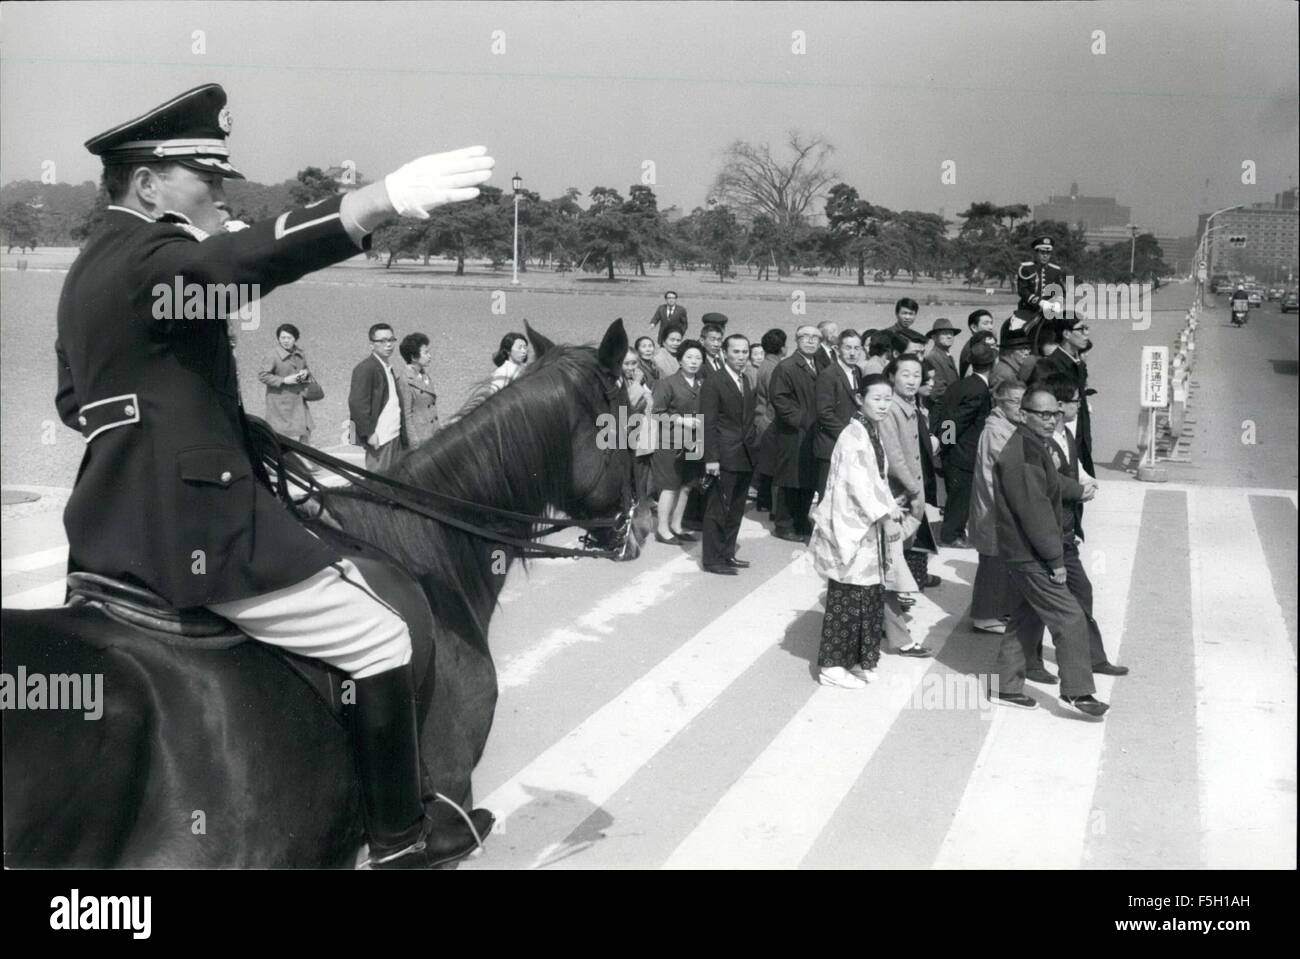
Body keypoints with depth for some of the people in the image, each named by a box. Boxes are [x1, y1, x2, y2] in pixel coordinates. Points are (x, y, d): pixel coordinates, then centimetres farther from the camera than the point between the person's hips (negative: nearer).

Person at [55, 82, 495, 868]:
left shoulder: (92, 267, 17)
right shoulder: (148, 257, -15)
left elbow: (75, 403, 27)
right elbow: (242, 261, -38)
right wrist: (382, 200, -49)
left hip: (117, 525, 11)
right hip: (189, 523, -11)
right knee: (380, 639, -2)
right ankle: (400, 835, 11)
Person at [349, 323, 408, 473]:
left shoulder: (388, 367, 17)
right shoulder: (365, 369, -11)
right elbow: (357, 403, -17)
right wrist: (369, 432, -18)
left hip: (395, 436, 9)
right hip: (379, 438, -9)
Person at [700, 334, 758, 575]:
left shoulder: (746, 382, 13)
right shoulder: (713, 384, -11)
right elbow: (707, 424, -15)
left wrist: (754, 447, 8)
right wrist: (711, 458, -20)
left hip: (745, 458, 8)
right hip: (724, 458, -8)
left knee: (736, 510, 16)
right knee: (717, 509, -2)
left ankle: (727, 554, 27)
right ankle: (712, 559, 6)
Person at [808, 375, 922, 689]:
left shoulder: (873, 433, 12)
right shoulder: (854, 434, -17)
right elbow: (858, 481, -23)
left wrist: (891, 507, 4)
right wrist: (885, 515, -18)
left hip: (869, 526, 9)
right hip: (850, 527, -9)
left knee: (869, 596, 13)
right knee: (846, 598, -2)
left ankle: (857, 659, 23)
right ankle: (832, 665, 8)